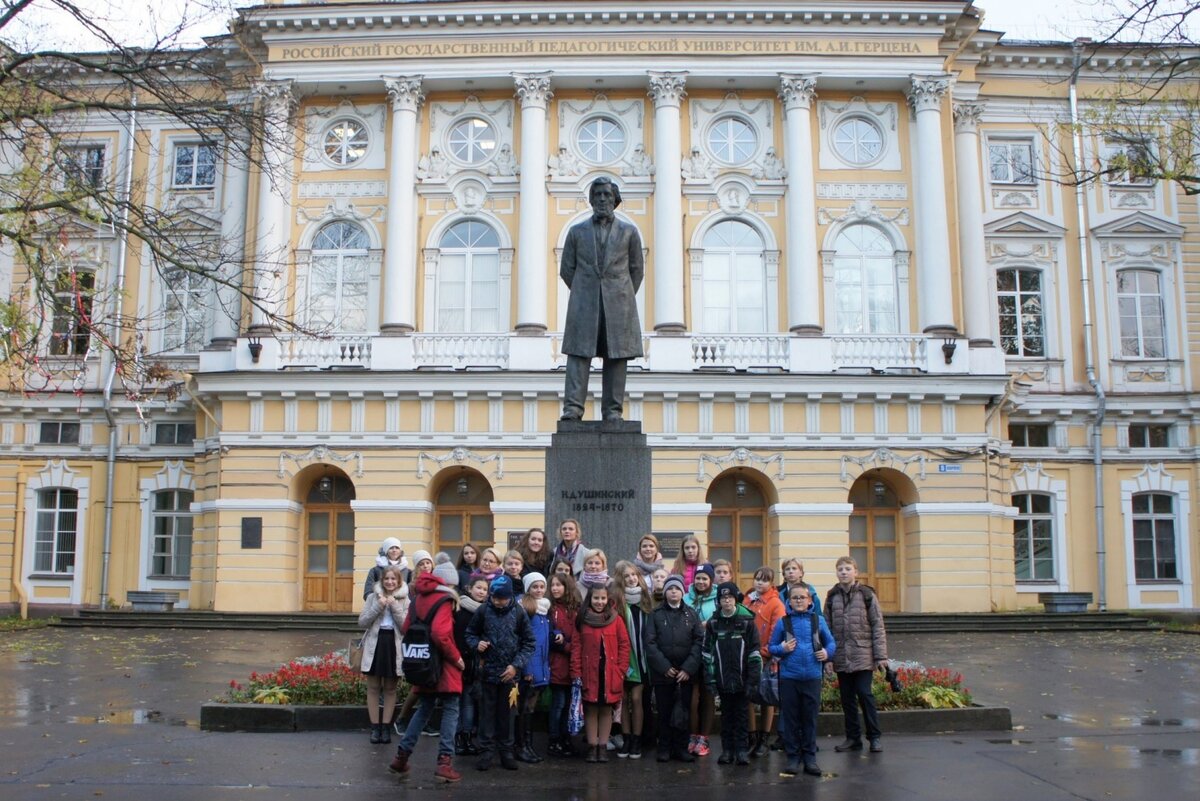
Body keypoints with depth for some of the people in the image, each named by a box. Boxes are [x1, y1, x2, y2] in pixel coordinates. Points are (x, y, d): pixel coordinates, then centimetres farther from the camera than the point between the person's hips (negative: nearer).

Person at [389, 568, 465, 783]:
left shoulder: (419, 598, 9)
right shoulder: (444, 600, -14)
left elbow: (407, 628, 11)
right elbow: (439, 634, -25)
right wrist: (456, 656, -14)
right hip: (442, 664, -7)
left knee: (424, 708, 19)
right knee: (450, 710, -1)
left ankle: (401, 756, 17)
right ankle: (445, 762, -8)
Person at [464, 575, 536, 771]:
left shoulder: (519, 613, -6)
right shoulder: (483, 611, -6)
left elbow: (529, 643, -2)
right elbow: (470, 633, 8)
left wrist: (516, 665, -10)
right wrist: (476, 643, -13)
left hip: (509, 673, 0)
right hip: (488, 671, 0)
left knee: (506, 713, 9)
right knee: (487, 712, 5)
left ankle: (506, 751, 19)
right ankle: (486, 751, 13)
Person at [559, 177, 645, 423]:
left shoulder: (629, 232, 9)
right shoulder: (577, 231, 10)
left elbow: (637, 270, 13)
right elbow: (567, 270, 13)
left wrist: (623, 299, 11)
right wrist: (583, 295, 11)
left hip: (617, 304, 0)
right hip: (584, 305, 0)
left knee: (616, 357, -2)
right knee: (579, 354, -8)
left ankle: (613, 410, 1)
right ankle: (572, 407, -12)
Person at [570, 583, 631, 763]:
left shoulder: (616, 619, 3)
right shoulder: (582, 620, 3)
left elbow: (624, 645, 1)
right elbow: (576, 647, 0)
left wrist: (621, 670, -5)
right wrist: (576, 673, -6)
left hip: (610, 674, 0)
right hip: (589, 673, 0)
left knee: (606, 710, 6)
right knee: (590, 709, 5)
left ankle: (602, 747, 15)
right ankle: (592, 747, 13)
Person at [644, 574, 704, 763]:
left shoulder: (691, 614, 7)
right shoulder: (656, 614, 5)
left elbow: (699, 641, 0)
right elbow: (650, 643, -3)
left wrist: (688, 668, -10)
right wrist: (665, 667, -11)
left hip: (686, 673, 1)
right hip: (662, 673, -1)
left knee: (683, 711, 3)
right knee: (665, 712, 4)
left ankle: (681, 748, 13)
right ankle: (664, 749, 12)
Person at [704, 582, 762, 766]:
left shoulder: (747, 621, -3)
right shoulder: (713, 623, 2)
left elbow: (755, 652, -4)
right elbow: (707, 652, 4)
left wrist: (753, 680, -9)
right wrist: (710, 679, -1)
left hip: (742, 679, -2)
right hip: (722, 679, 2)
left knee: (741, 715, 5)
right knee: (726, 715, 9)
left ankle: (742, 750, 11)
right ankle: (727, 749, 15)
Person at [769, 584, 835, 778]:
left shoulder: (818, 620, 5)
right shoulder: (783, 622, 3)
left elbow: (831, 642, 12)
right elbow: (771, 647, 6)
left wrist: (827, 653, -7)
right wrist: (782, 649, -13)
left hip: (812, 676, 1)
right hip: (789, 677, -1)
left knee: (810, 718, 7)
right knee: (790, 718, 5)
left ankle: (810, 757, 17)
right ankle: (793, 757, 14)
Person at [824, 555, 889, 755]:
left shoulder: (867, 594, -2)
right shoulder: (832, 597, 8)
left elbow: (878, 626, -3)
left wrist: (880, 655, -7)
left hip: (863, 656, -4)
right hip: (841, 657, 4)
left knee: (865, 694, -4)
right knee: (847, 698, 9)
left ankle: (874, 737, 8)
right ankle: (853, 738, 18)